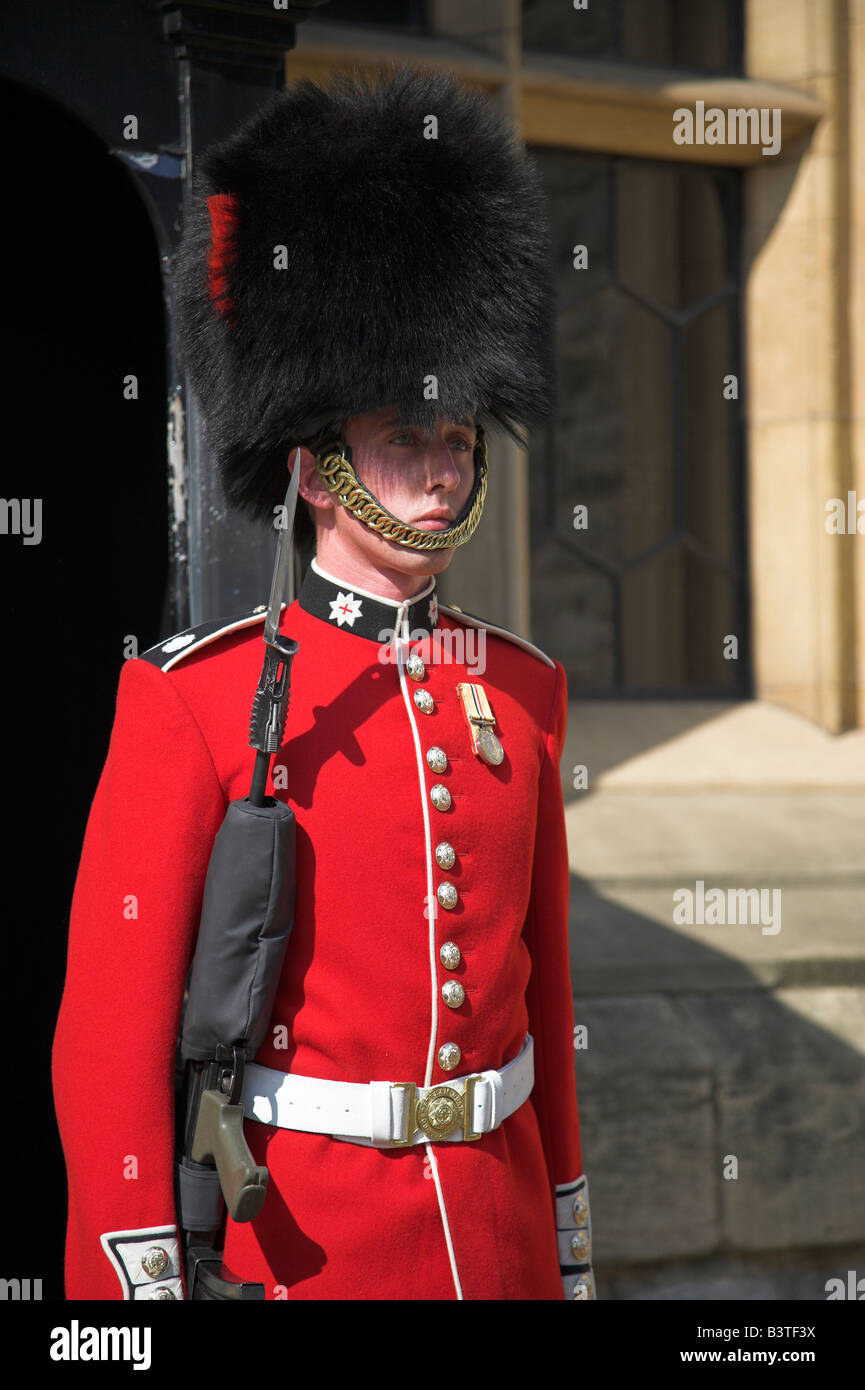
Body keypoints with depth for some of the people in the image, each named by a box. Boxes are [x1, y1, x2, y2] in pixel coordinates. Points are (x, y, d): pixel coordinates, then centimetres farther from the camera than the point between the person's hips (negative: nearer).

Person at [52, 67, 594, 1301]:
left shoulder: (522, 689, 7)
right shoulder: (195, 700, -10)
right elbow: (107, 1032, -12)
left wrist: (569, 1245, 14)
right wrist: (137, 1285, -15)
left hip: (496, 1228, 5)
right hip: (289, 1240, -5)